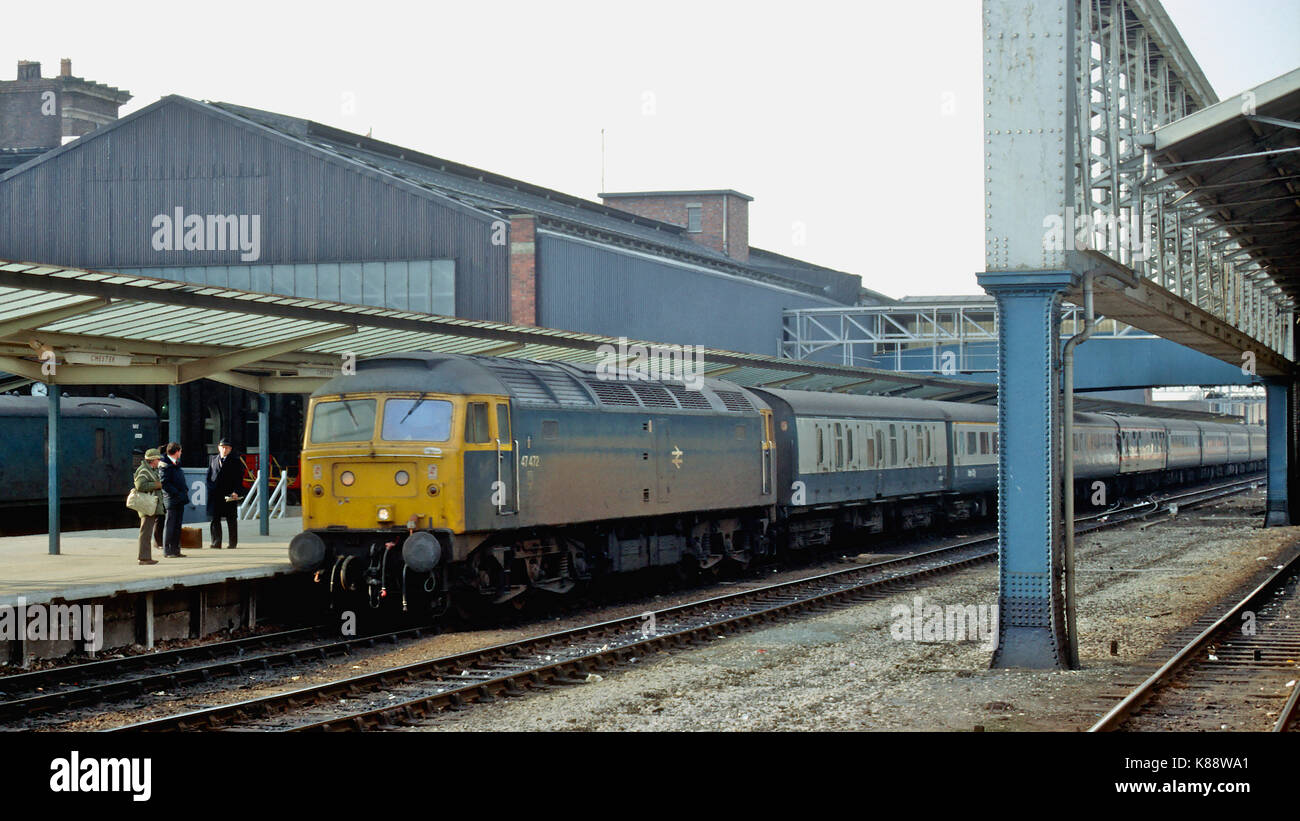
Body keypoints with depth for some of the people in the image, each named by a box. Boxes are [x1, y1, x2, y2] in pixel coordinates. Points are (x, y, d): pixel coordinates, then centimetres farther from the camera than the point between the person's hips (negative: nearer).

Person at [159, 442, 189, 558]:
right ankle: (167, 551, 0)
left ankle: (175, 549, 17)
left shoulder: (177, 464, 16)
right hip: (171, 500, -9)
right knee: (170, 525, -4)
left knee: (177, 526, 12)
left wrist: (185, 490, 10)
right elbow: (164, 483, -17)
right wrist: (177, 493, -19)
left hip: (179, 500, 9)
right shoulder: (166, 465, -12)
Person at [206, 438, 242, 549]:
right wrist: (210, 489, 1)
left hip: (230, 495, -3)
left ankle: (233, 543, 8)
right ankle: (216, 543, 2)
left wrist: (236, 492, -13)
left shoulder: (235, 462, 4)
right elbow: (209, 476, 15)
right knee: (215, 519, 0)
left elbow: (239, 478, -1)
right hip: (215, 495, 3)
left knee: (231, 520, 2)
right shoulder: (213, 460, 14)